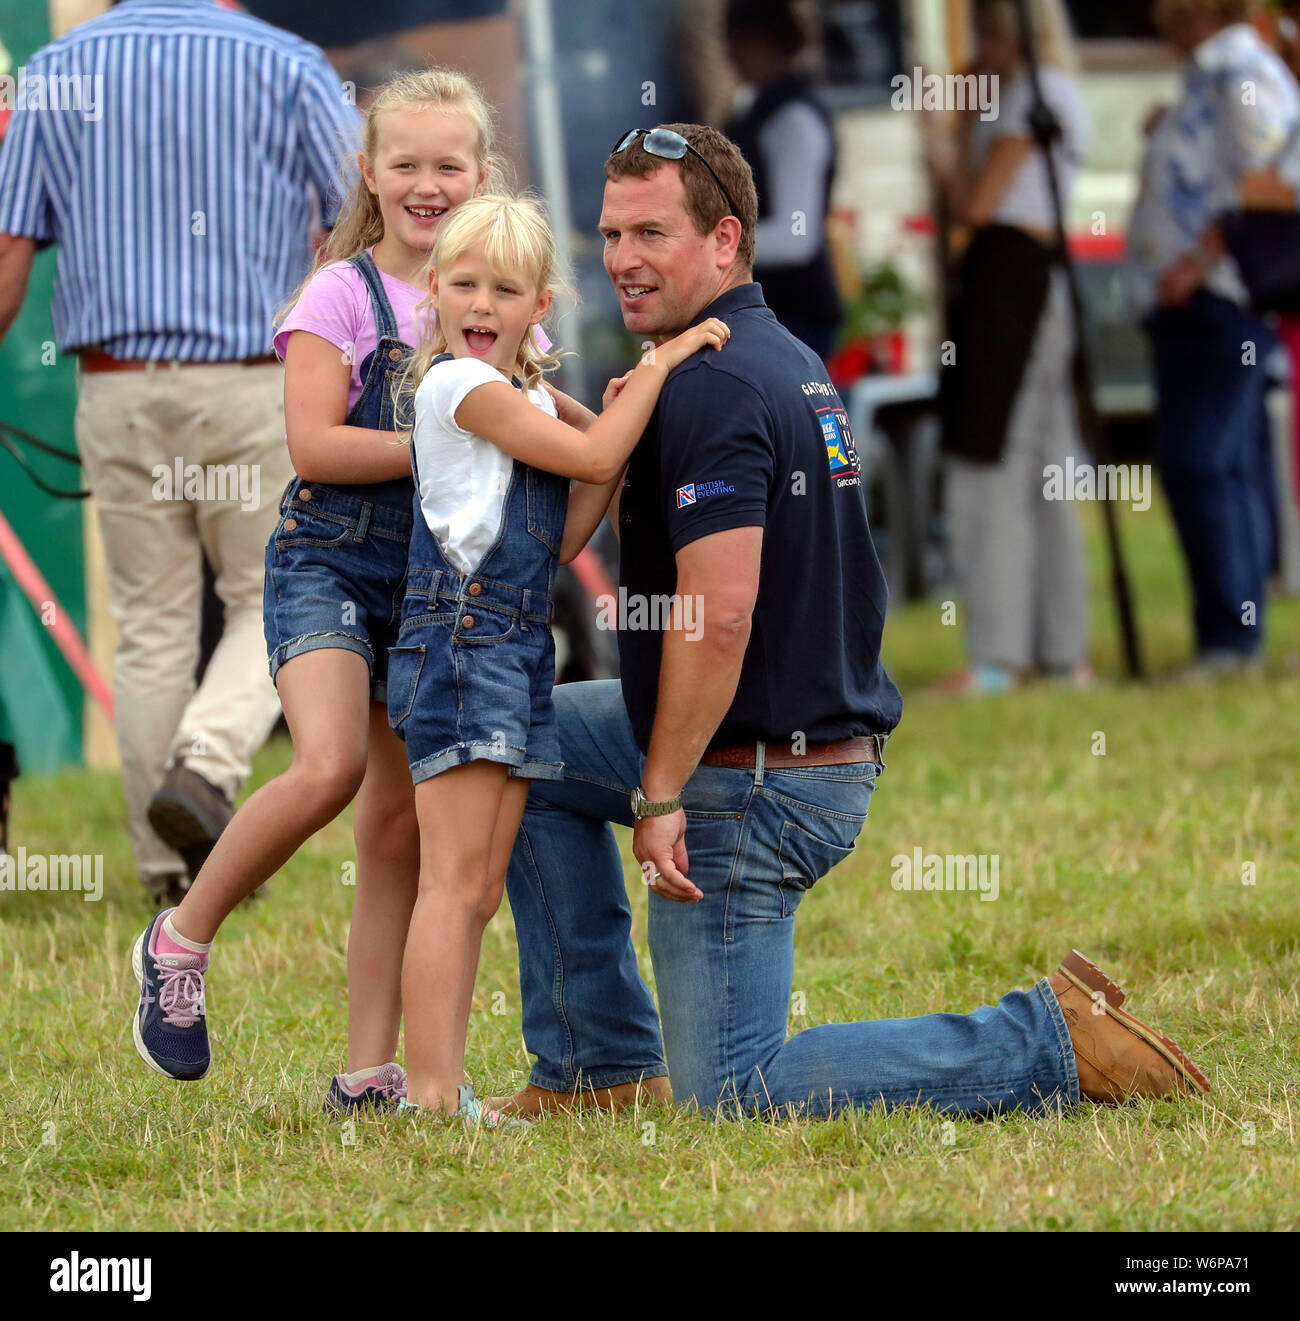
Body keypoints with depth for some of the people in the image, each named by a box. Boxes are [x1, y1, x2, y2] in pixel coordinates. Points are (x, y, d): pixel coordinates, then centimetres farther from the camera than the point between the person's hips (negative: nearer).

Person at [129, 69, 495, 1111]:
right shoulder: (343, 294, -4)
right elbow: (316, 445, -14)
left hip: (438, 584, 5)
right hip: (329, 564, -5)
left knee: (401, 826, 3)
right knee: (330, 766, -26)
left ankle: (371, 1072, 7)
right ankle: (182, 938, -4)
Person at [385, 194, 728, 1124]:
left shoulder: (527, 399, 19)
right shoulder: (460, 384, -9)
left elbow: (560, 541, 14)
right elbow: (591, 457, -15)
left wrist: (622, 427, 6)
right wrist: (660, 365, -8)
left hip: (518, 654, 9)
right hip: (459, 645, -9)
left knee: (480, 890, 8)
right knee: (456, 882, -12)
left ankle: (445, 1091, 9)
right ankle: (433, 1093, -14)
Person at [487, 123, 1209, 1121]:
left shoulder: (710, 385, -20)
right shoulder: (791, 361, 11)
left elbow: (718, 612, -27)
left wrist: (660, 796, -21)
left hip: (756, 786, -10)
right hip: (831, 747, 10)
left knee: (732, 1091, -4)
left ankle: (1053, 1042, -6)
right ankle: (601, 1065, 23)